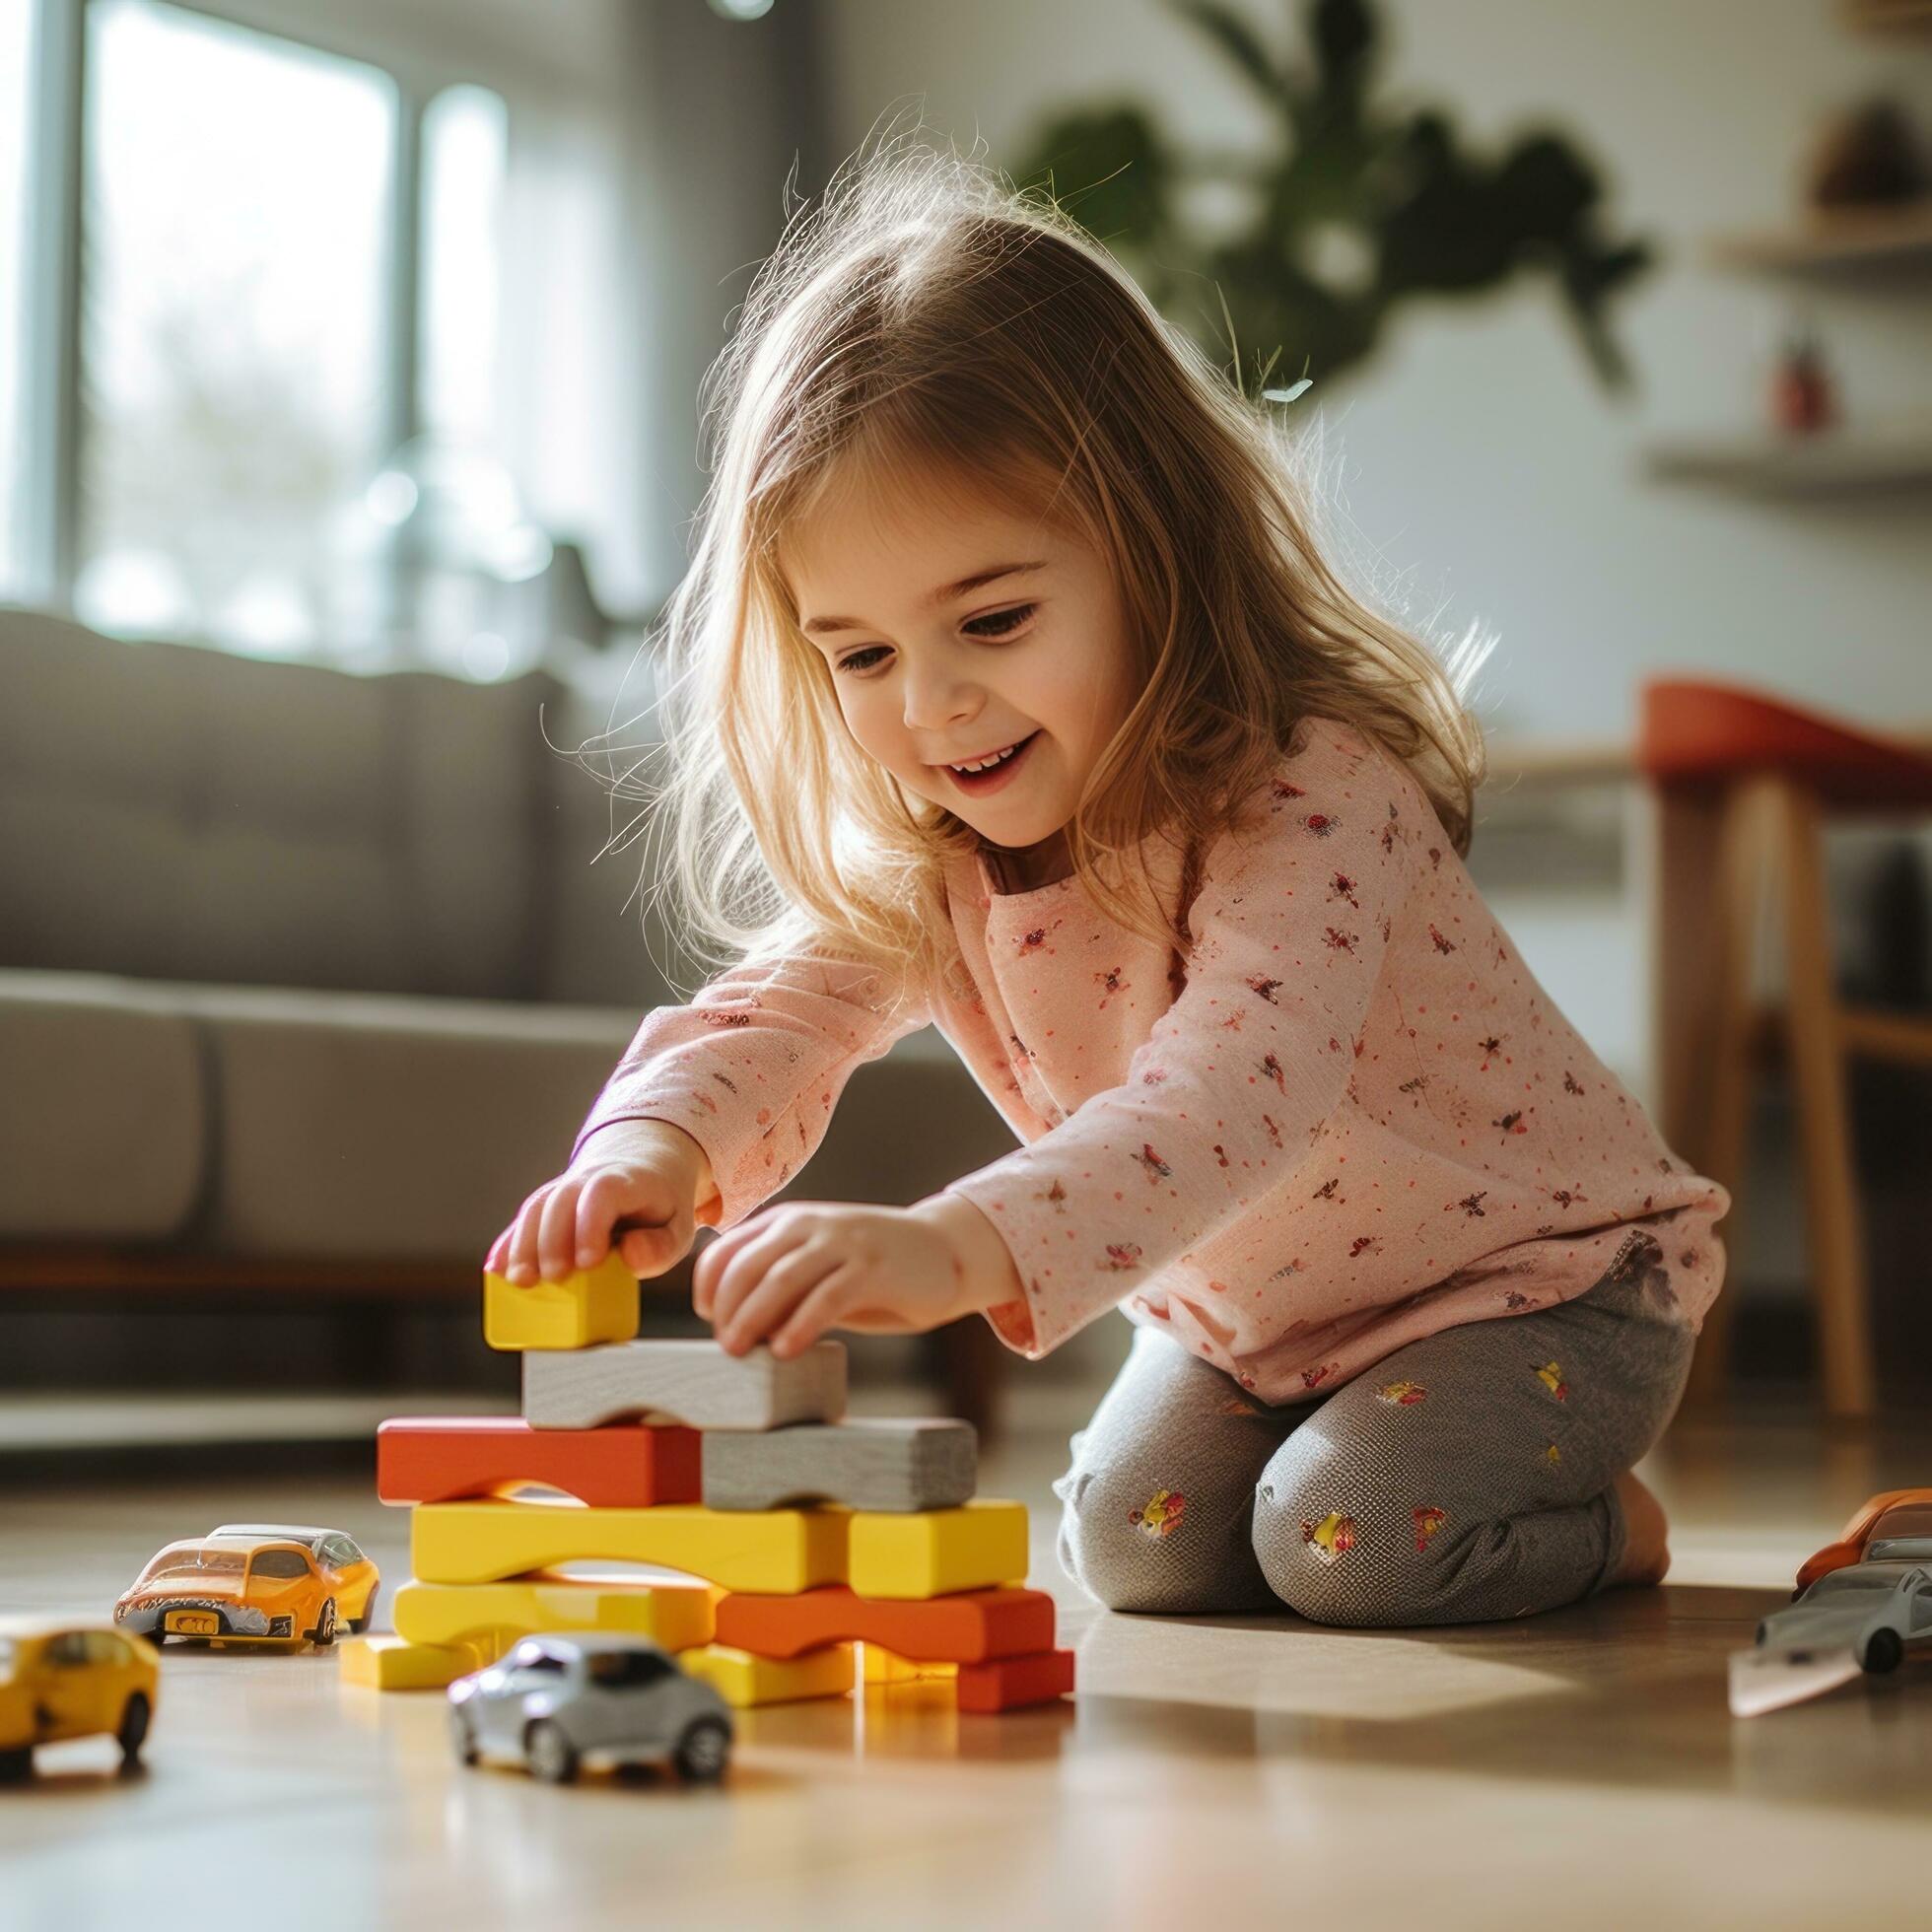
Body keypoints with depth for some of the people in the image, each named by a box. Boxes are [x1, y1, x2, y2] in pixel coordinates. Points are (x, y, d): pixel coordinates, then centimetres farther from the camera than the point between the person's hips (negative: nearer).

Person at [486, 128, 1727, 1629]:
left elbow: (1236, 1093, -52)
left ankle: (1606, 1528, 6)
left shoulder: (1309, 804, -36)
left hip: (1537, 1269, -7)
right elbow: (777, 1014, -19)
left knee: (1356, 1537, -25)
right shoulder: (924, 858, -12)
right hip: (1252, 1311, 8)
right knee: (1136, 1545, -5)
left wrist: (959, 1249, -69)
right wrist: (654, 1146, -45)